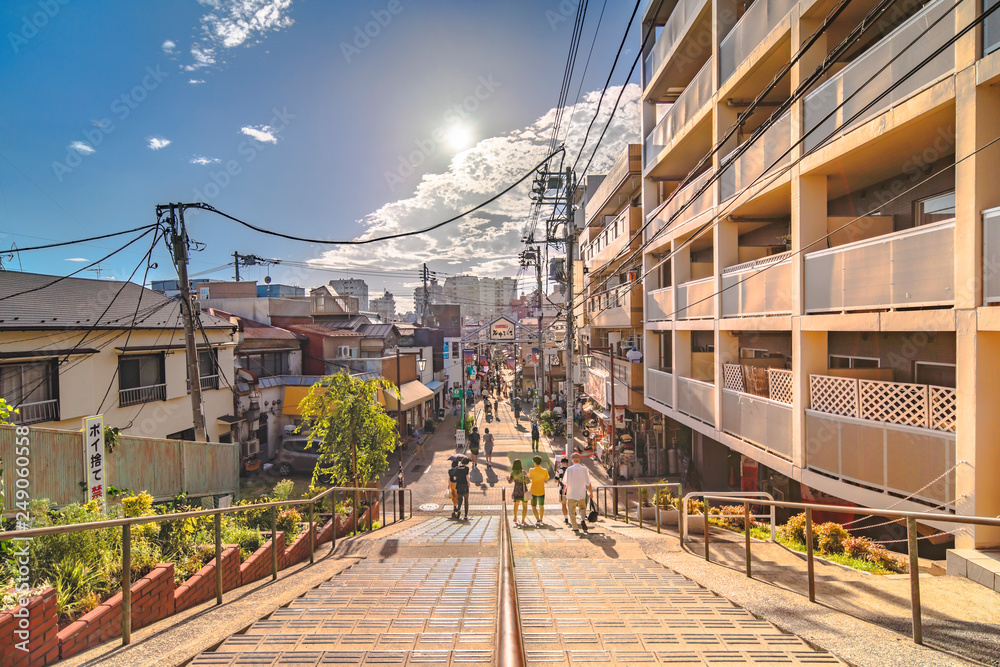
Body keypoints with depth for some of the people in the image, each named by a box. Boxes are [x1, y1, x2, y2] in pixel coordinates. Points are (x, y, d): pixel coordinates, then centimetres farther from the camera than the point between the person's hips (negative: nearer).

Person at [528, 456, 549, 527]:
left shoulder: (531, 470, -14)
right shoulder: (544, 471, -9)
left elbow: (529, 477, 3)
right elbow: (546, 481, 1)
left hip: (533, 491, -2)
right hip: (541, 491, 2)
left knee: (534, 507, 10)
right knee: (541, 506, 21)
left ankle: (538, 520, -2)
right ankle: (541, 519, 28)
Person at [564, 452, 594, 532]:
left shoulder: (569, 469, -7)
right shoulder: (584, 469, -5)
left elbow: (565, 482, 2)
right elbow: (588, 483, -2)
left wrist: (564, 490, 20)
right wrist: (591, 492, 10)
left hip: (571, 493, -1)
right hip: (581, 493, 1)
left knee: (572, 511, 10)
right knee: (582, 508, 18)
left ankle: (575, 527, 10)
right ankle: (583, 519, -9)